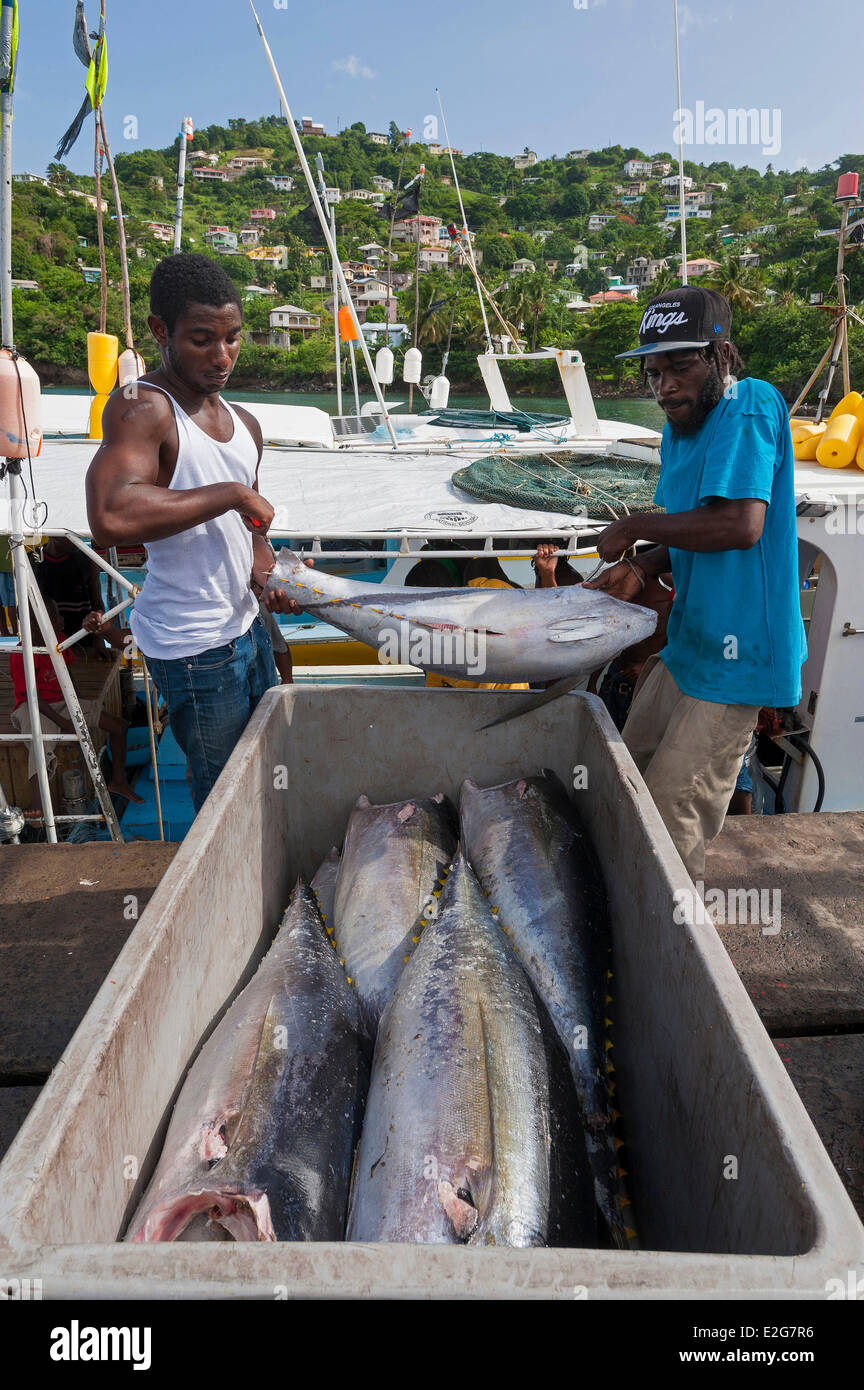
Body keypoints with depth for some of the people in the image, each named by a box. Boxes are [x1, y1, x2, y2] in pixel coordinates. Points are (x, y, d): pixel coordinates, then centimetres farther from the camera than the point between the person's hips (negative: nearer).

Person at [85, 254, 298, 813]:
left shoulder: (245, 424, 9)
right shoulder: (141, 409, -19)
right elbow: (110, 517, -38)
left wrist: (267, 576, -2)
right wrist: (233, 494, -29)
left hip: (247, 624, 9)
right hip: (192, 644, -8)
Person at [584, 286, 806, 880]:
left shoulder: (751, 404, -18)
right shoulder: (681, 430, 11)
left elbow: (740, 523, -30)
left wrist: (634, 527, -18)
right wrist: (642, 567, -1)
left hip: (735, 649, -10)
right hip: (690, 642, 10)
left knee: (673, 814, -4)